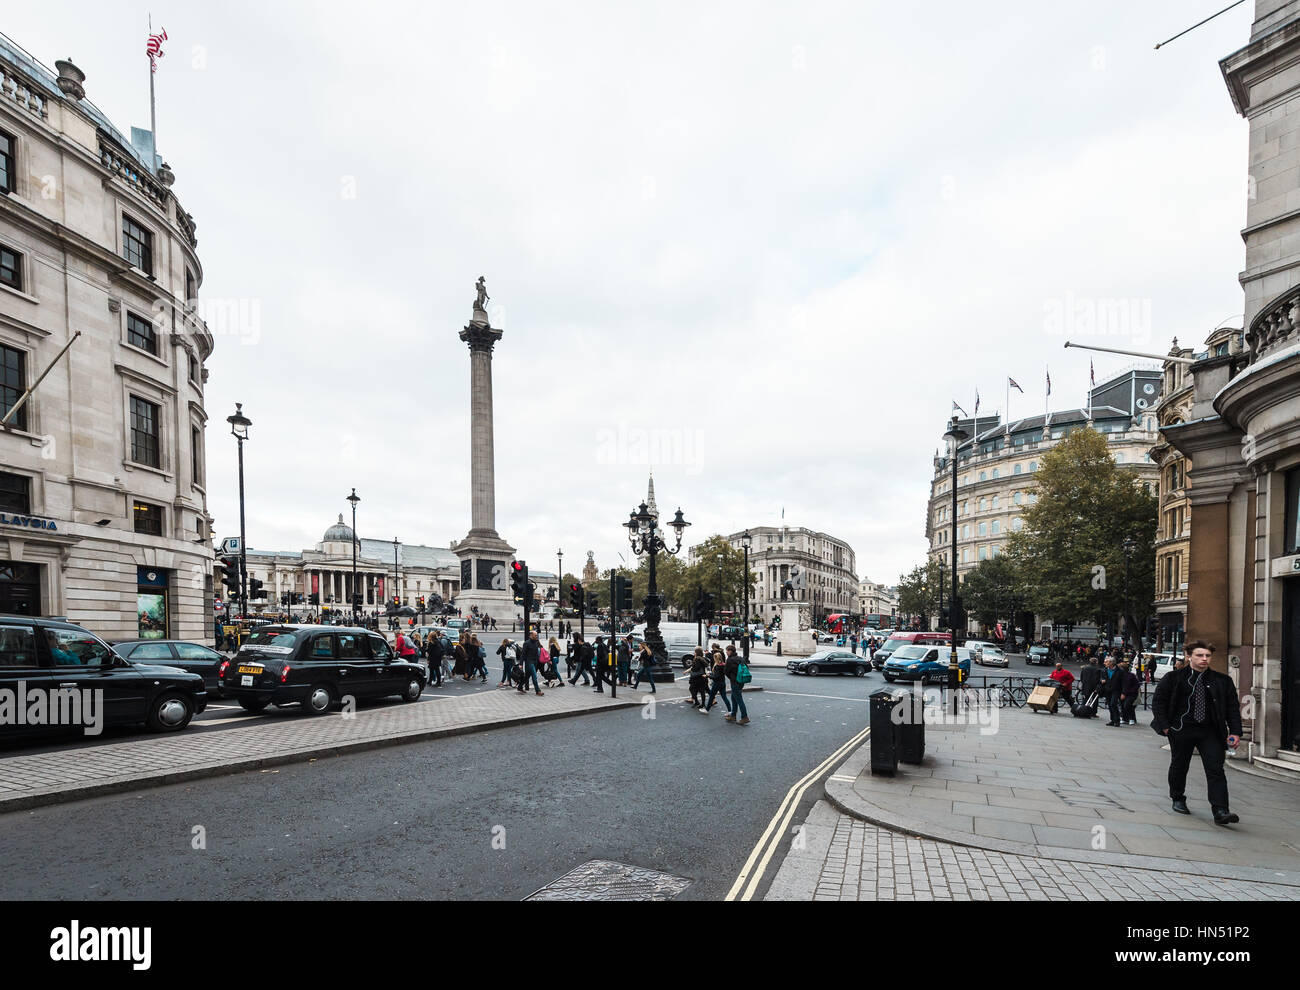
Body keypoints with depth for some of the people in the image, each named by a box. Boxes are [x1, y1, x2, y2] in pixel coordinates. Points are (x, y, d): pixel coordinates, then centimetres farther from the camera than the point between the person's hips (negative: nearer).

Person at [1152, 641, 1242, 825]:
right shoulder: (1173, 678, -1)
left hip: (1210, 732, 1)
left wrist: (1235, 732, -2)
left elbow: (1233, 707, 8)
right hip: (1181, 730, -1)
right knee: (1179, 766, 11)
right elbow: (1158, 702, 2)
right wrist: (1165, 726, -5)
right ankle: (1178, 800, 30)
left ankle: (1220, 811, -9)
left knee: (1216, 769, -9)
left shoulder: (1222, 681, 6)